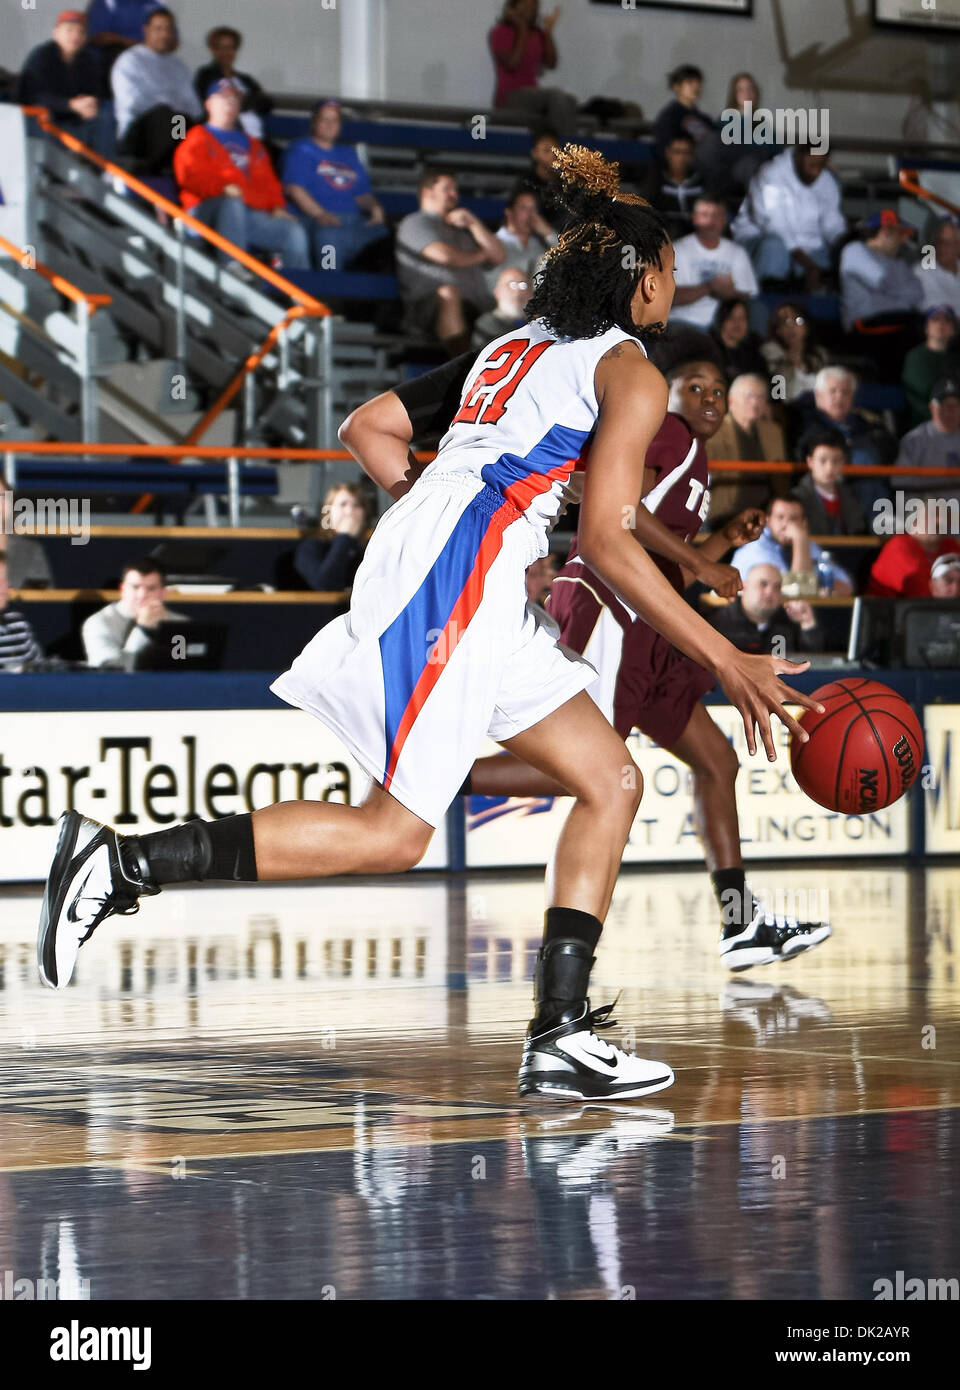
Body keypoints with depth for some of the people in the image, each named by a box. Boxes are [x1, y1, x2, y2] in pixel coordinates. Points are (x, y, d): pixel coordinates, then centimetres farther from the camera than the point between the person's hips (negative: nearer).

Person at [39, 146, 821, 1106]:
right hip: (453, 582, -10)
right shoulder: (630, 372, 0)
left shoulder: (516, 345, 25)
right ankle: (121, 862, -13)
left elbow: (376, 435, 22)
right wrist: (727, 661, -9)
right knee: (394, 833, -12)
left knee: (611, 784, 8)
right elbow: (604, 541, -10)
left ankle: (560, 1035, 0)